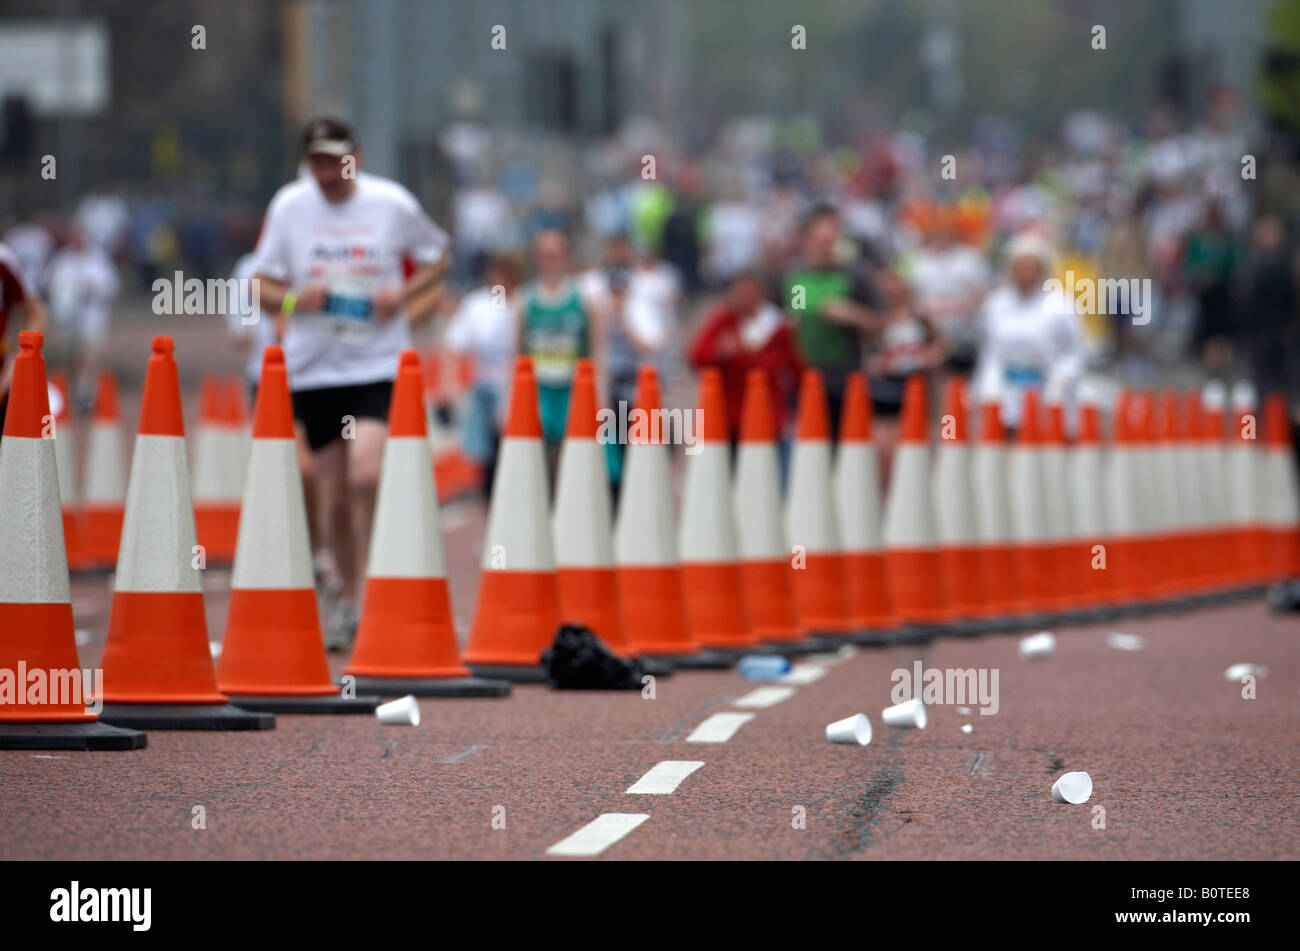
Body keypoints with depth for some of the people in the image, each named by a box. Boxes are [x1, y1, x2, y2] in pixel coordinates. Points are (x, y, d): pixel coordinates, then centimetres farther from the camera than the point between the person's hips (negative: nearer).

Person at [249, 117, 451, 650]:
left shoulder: (392, 203, -2)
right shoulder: (288, 206, 2)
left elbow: (437, 258, 13)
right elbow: (262, 284, 8)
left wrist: (403, 294, -6)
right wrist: (293, 299, -14)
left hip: (380, 365, -2)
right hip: (313, 370, 2)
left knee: (366, 475, -21)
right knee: (333, 497, 6)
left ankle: (361, 595, -12)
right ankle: (347, 594, 24)